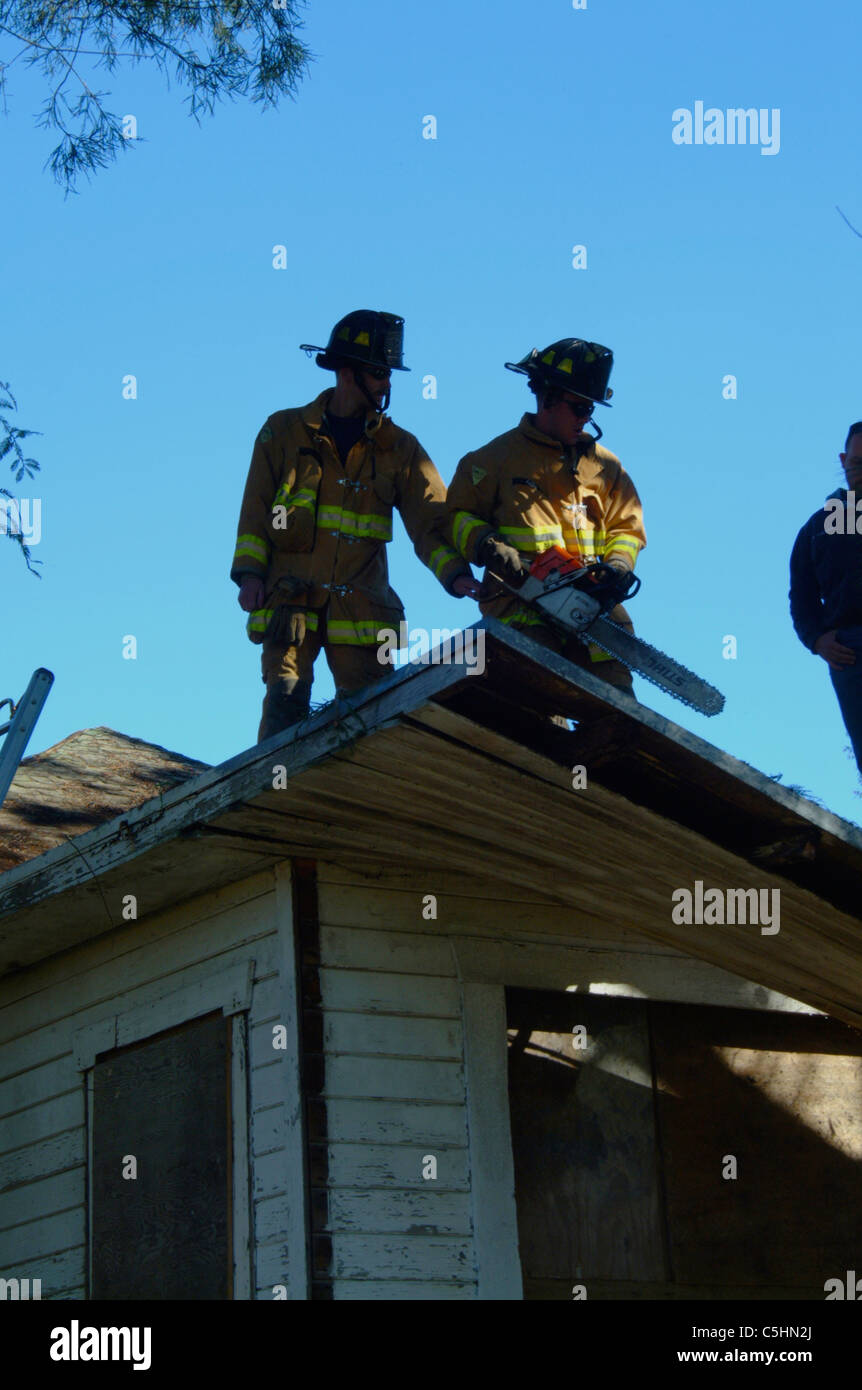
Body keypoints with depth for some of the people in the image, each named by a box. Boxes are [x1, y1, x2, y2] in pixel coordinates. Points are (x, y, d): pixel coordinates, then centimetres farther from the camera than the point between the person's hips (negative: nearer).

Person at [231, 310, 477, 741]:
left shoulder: (399, 448, 11)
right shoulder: (285, 431, 10)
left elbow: (430, 520, 4)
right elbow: (256, 508, 9)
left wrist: (454, 573, -13)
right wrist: (250, 571, -4)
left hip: (361, 606, 2)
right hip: (291, 599, -1)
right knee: (286, 703, -12)